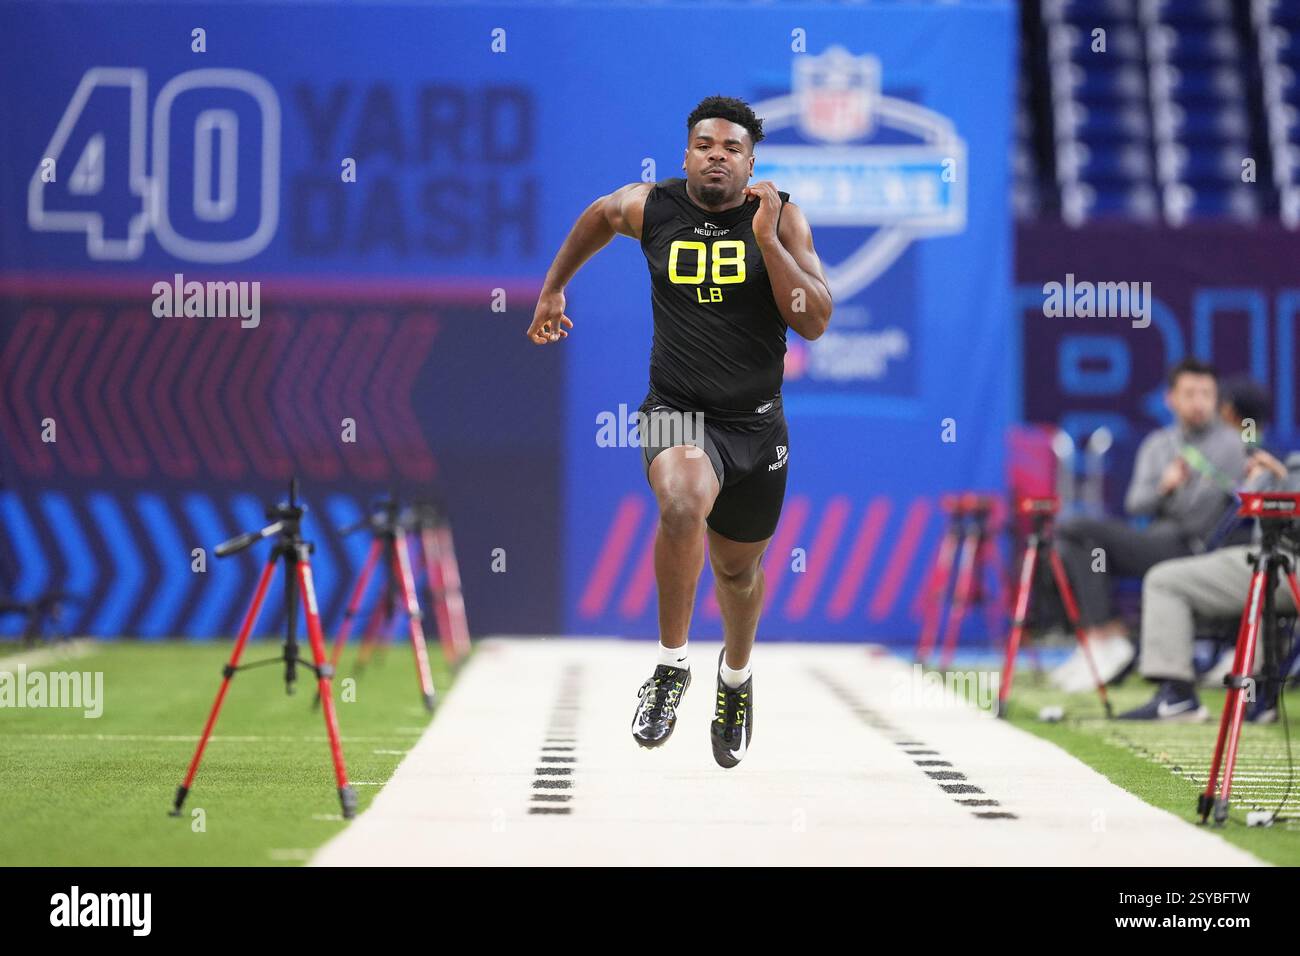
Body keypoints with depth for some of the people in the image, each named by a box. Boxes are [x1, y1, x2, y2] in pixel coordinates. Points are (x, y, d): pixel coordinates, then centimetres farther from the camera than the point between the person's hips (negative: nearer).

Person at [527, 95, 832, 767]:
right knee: (683, 501, -36)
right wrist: (553, 289, 28)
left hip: (756, 423, 2)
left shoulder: (781, 215, -6)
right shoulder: (650, 207, -4)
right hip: (677, 411, -2)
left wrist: (766, 239, -21)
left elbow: (815, 323, -13)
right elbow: (598, 216, 21)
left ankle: (736, 675, 52)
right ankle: (672, 663, -19)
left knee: (739, 570, 19)